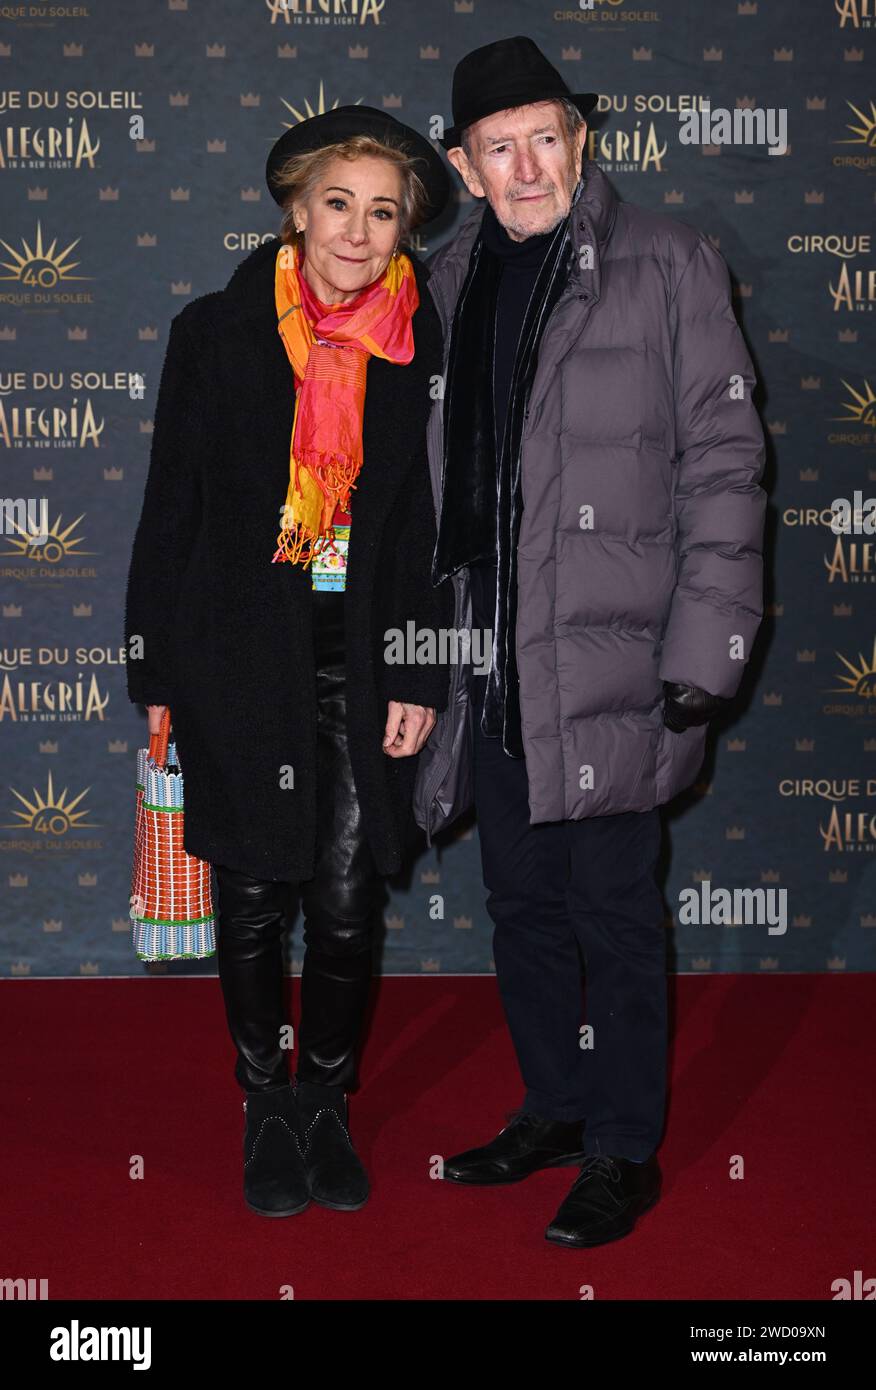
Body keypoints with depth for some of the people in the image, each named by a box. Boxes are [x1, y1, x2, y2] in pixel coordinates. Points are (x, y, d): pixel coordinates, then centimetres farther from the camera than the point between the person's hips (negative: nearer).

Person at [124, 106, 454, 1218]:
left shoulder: (425, 346, 1)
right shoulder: (215, 333, -1)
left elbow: (437, 521, 3)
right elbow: (170, 511, 1)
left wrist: (419, 676, -2)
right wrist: (156, 672, 0)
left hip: (364, 667, 1)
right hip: (240, 660, 0)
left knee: (349, 899, 4)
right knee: (253, 898, 8)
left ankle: (327, 1102, 26)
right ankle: (267, 1106, 28)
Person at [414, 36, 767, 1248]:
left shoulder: (667, 267, -3)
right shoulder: (452, 280, 11)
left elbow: (723, 466, -6)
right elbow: (443, 476, 14)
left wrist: (704, 654, -12)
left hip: (608, 666, -5)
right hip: (492, 668, 5)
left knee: (612, 912, 3)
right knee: (522, 905, 15)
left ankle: (624, 1152, 20)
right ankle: (554, 1110, 34)